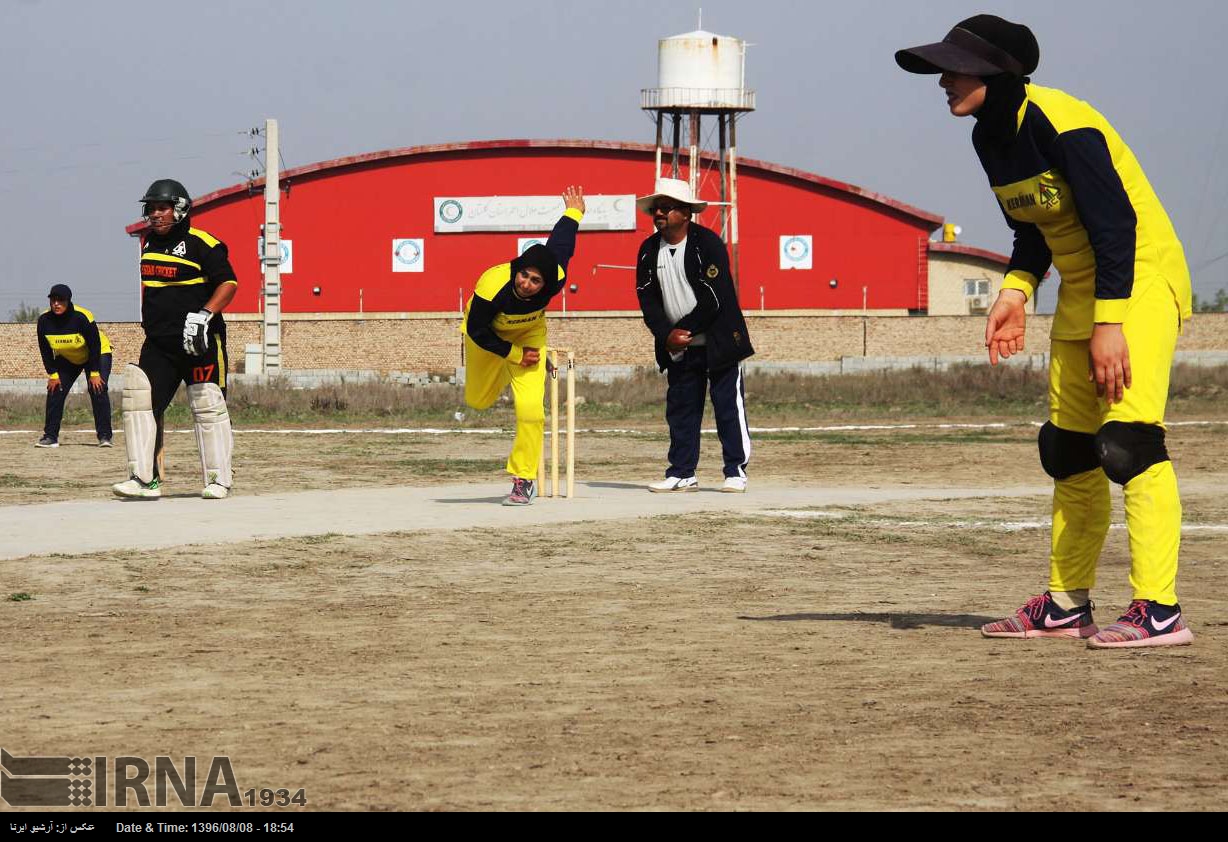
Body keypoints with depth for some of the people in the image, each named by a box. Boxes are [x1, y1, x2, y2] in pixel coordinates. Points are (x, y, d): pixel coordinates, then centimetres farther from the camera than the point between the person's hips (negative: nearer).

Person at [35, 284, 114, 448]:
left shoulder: (82, 317, -34)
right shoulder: (44, 321, -21)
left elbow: (95, 345, -25)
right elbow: (45, 351, -8)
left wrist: (94, 373, -23)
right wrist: (53, 374, -11)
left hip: (98, 354, -4)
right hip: (66, 359, 4)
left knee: (98, 390, -19)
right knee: (55, 391, -7)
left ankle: (104, 436, -15)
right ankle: (50, 436, -1)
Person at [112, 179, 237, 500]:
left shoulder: (202, 244, -9)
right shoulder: (149, 244, 14)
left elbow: (228, 283, -13)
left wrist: (205, 315, -25)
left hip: (198, 342, -7)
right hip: (158, 344, 7)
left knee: (208, 407, -2)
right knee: (140, 402, -4)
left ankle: (218, 480, 6)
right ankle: (145, 479, -4)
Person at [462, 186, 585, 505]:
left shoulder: (555, 280, -33)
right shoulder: (492, 285, -42)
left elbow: (561, 244, -11)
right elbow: (478, 332, -25)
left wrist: (573, 212, 10)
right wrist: (515, 354, -23)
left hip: (529, 334, 0)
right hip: (489, 337, 0)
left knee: (530, 408, -17)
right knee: (478, 401, 17)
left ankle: (524, 479, -4)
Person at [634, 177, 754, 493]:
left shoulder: (708, 243, -12)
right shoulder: (649, 250, 6)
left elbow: (714, 297, -17)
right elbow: (647, 300, 2)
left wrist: (684, 330, -15)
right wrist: (668, 335, -12)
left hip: (717, 342, -5)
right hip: (678, 348, 5)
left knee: (728, 406, -2)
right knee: (680, 409, 5)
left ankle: (736, 471, 4)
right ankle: (682, 474, 10)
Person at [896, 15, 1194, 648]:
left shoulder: (1059, 125, -23)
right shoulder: (990, 138, 4)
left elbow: (1116, 222, -26)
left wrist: (1109, 322, -28)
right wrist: (1015, 292, 0)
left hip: (1139, 280, -10)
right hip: (1079, 289, 10)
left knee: (1128, 439, -21)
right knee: (1067, 451, 13)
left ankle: (1159, 613, -23)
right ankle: (1066, 606, 24)